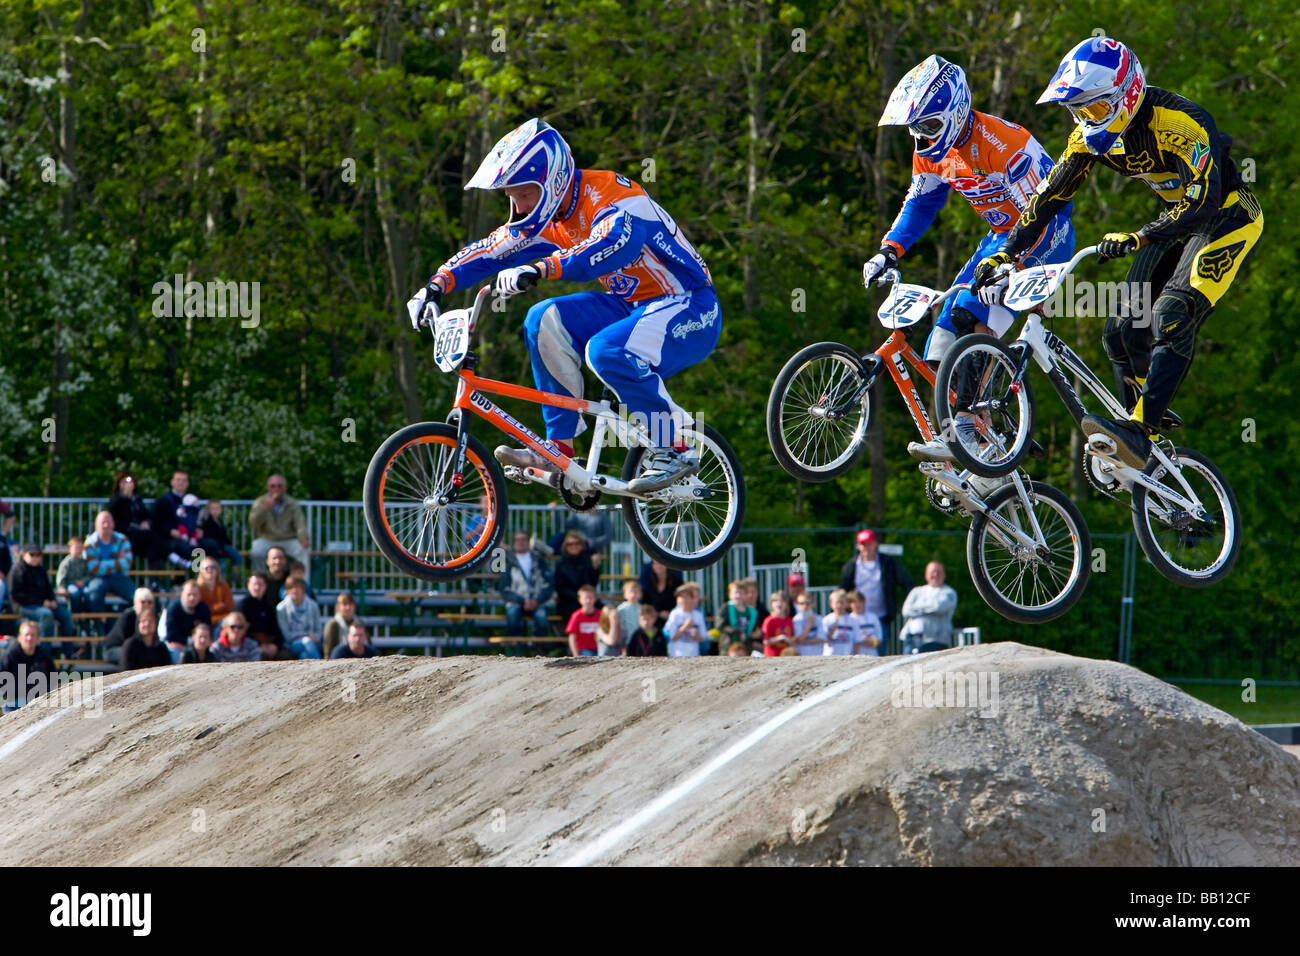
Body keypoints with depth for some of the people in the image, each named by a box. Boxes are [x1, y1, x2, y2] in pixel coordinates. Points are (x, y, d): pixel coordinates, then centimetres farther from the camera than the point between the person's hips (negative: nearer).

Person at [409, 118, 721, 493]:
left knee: (607, 351, -33)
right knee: (545, 321, -11)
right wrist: (436, 286, -10)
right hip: (630, 304, 8)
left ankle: (673, 451, -16)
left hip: (688, 307, -8)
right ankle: (560, 447, -8)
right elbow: (489, 251, 5)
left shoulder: (615, 197, -24)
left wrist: (539, 270, -52)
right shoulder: (549, 217, 2)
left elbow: (615, 245, -43)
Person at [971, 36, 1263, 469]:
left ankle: (1137, 430, -35)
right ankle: (1142, 448, 7)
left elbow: (1204, 199, -39)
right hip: (1178, 218, 8)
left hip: (1227, 215, -8)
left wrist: (1136, 239, -47)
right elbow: (1049, 196, 0)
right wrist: (1005, 254, -8)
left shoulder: (1180, 121, -32)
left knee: (1172, 318, -27)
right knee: (1124, 331, -2)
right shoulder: (1091, 136, -9)